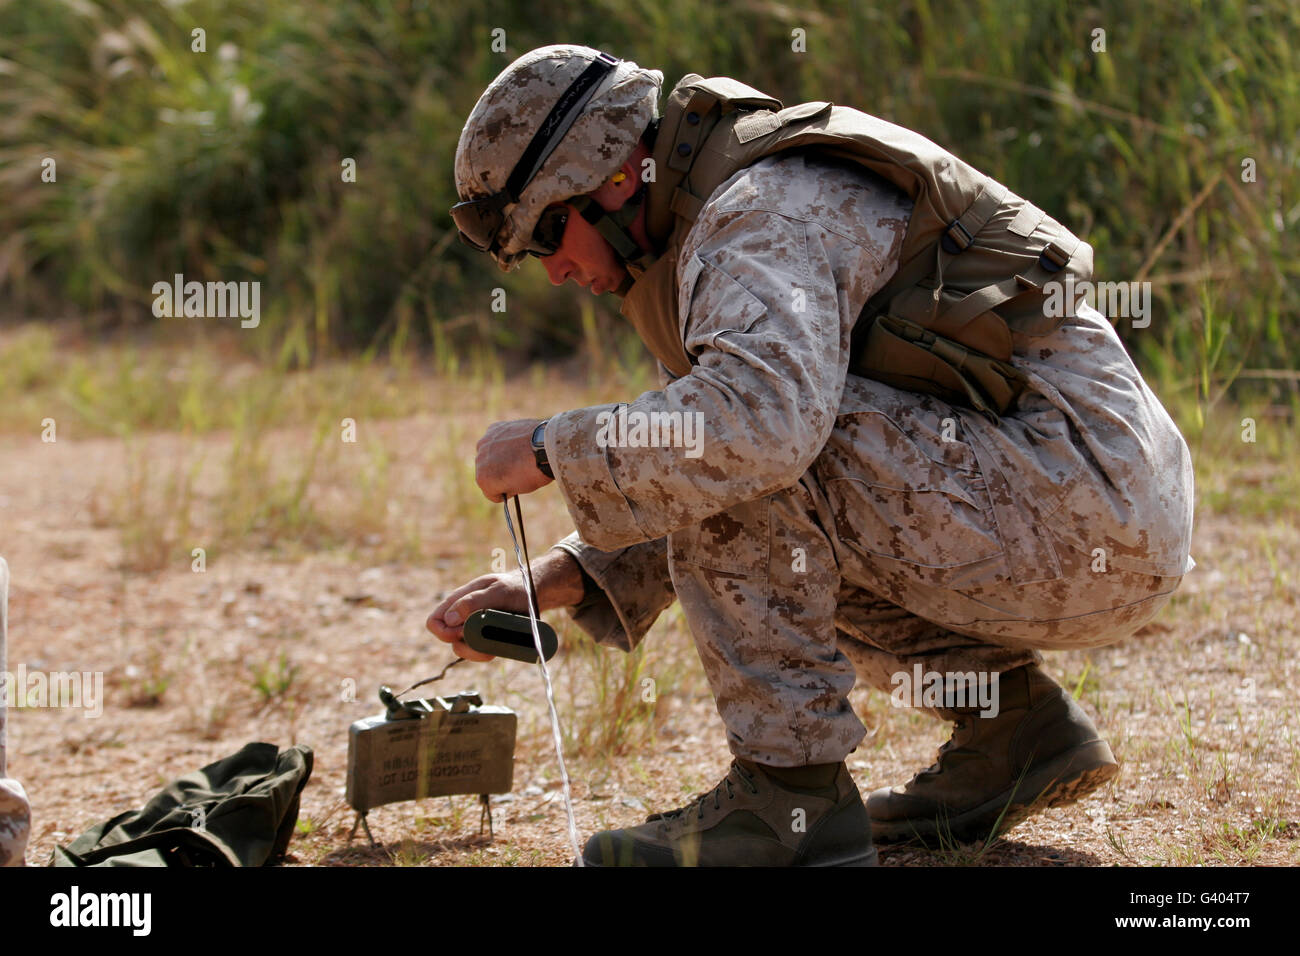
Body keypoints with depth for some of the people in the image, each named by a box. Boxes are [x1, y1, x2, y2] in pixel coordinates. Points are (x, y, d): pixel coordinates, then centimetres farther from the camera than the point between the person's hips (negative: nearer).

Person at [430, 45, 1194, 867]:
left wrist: (553, 448, -20)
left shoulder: (757, 218, -14)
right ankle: (1016, 724, 15)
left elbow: (759, 417, -34)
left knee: (740, 452, -19)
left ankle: (794, 796, -16)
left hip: (1082, 497, -11)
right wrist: (553, 582, 11)